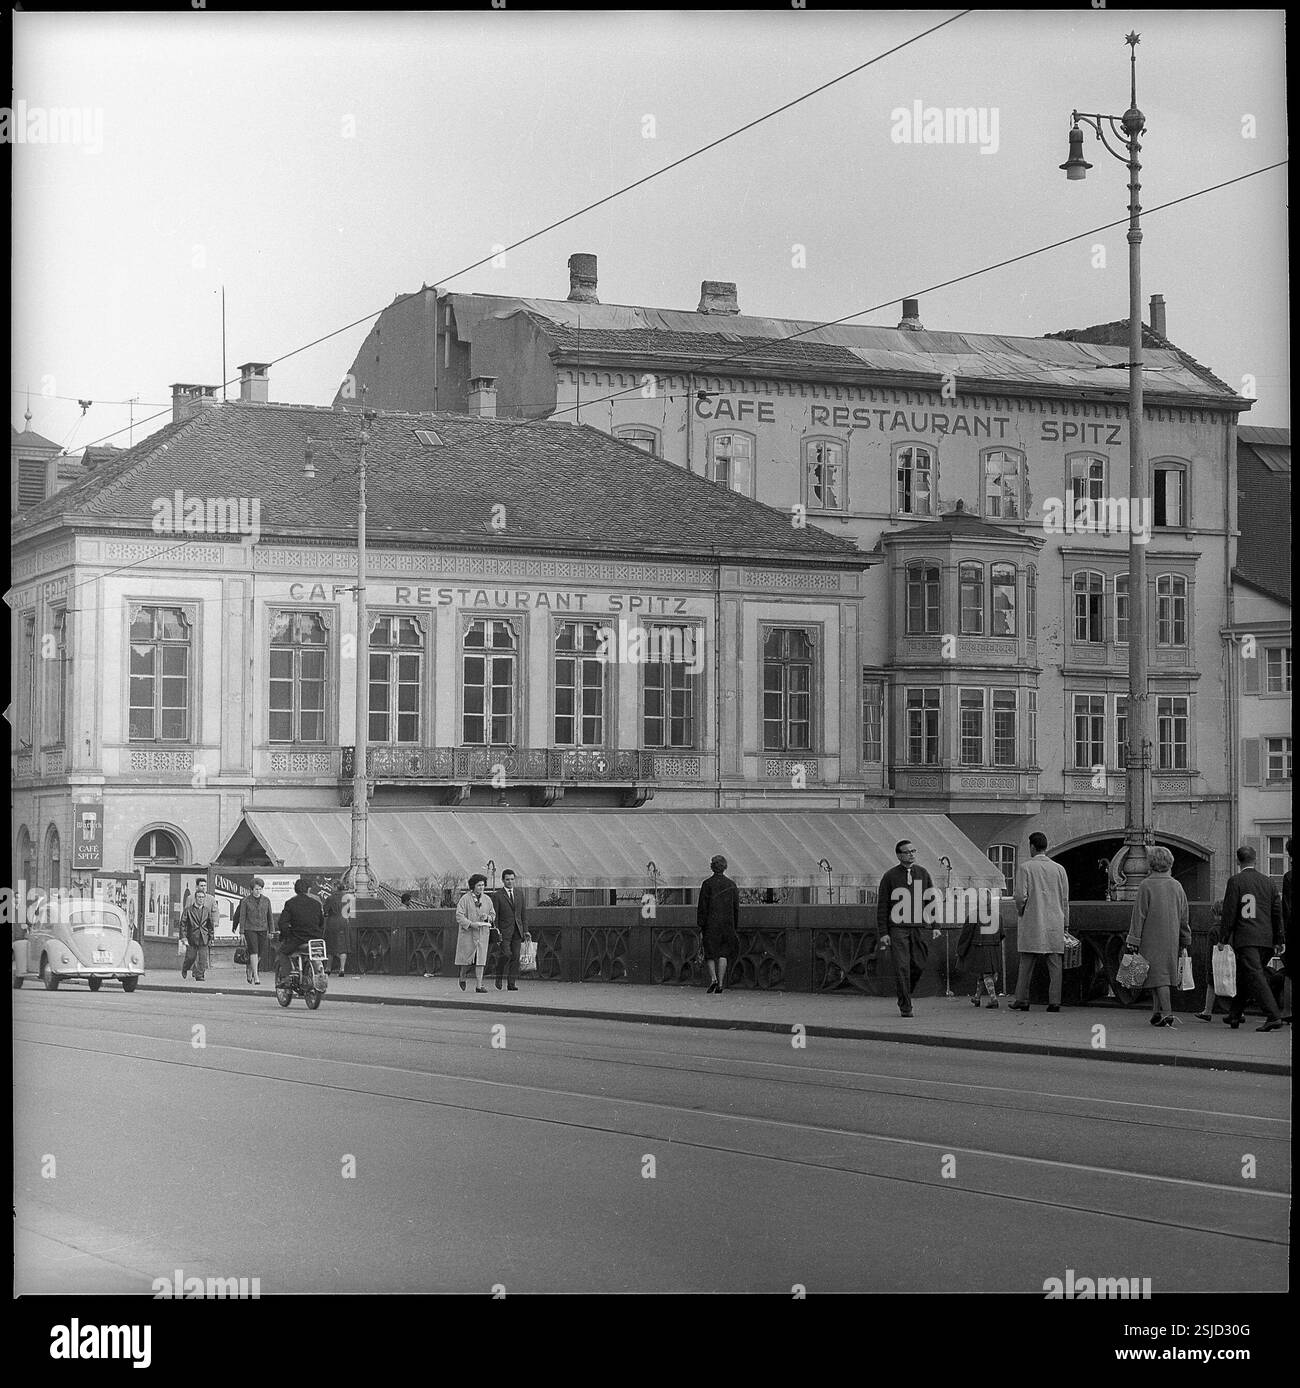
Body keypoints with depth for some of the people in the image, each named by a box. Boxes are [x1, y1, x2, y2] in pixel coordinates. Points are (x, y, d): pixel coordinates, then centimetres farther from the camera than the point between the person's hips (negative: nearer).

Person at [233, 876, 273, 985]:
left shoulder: (266, 900, 7)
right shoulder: (245, 901, -1)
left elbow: (269, 916, 11)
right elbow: (242, 917, 0)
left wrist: (270, 931, 9)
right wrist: (241, 932, -4)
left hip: (262, 930, 3)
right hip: (250, 929, -3)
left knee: (260, 954, 4)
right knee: (254, 952, -15)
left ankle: (249, 970, 28)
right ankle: (255, 975, -17)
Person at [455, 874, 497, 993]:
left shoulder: (487, 900, 9)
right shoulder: (465, 899, -3)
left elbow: (493, 915, 16)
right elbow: (459, 916, -8)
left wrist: (487, 917, -7)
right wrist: (471, 924, -21)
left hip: (482, 933, 3)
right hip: (467, 933, -3)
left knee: (480, 961, -3)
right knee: (465, 959, 3)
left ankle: (479, 986, -3)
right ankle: (462, 978, 30)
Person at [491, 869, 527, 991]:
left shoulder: (519, 895, 14)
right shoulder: (497, 896, -1)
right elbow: (494, 916, -3)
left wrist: (525, 930, 10)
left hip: (517, 931, 4)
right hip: (504, 931, -4)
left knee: (515, 957, 0)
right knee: (506, 954, -17)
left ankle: (512, 984, 3)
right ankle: (499, 975, 9)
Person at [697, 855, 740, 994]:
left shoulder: (707, 884, -4)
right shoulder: (731, 885, 4)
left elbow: (702, 908, -5)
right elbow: (736, 908, 6)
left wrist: (701, 928, -2)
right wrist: (736, 929, 12)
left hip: (710, 924, -2)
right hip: (727, 924, 2)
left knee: (710, 954, 8)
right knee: (723, 954, 6)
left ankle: (713, 978, -11)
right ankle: (721, 984, 0)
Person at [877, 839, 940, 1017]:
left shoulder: (923, 874, 11)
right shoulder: (890, 876, 1)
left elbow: (932, 900, 14)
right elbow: (881, 907, 1)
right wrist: (883, 934, -5)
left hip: (919, 927, 3)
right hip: (898, 928, -3)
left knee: (919, 966, 1)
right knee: (902, 967, -9)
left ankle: (904, 994, 26)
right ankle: (905, 1006, -4)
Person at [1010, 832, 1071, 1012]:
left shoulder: (1025, 868, -4)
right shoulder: (1059, 869, 5)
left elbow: (1021, 896, -10)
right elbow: (1065, 899, 8)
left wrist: (1021, 911, 11)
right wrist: (1065, 924, 14)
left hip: (1032, 923, -2)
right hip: (1055, 923, 2)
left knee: (1026, 964, 4)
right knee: (1055, 965, 2)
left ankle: (1022, 1000, 5)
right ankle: (1054, 1001, -3)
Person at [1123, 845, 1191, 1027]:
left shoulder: (1146, 886, -10)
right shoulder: (1177, 887, 6)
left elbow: (1138, 916, -10)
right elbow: (1184, 918, 12)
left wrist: (1133, 941, -7)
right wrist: (1186, 942, 20)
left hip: (1151, 937, -5)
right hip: (1171, 940, 5)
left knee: (1158, 975, -6)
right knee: (1165, 974, 13)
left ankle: (1166, 1012, -13)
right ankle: (1157, 1012, 15)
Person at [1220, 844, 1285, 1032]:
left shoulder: (1235, 881, -6)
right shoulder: (1268, 881, 10)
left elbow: (1230, 911, -8)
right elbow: (1277, 912, 12)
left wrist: (1225, 938, -2)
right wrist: (1278, 940, 17)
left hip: (1245, 938, -6)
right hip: (1265, 938, 6)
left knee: (1256, 976, -11)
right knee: (1243, 975, 18)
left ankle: (1273, 1016, -22)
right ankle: (1235, 1015, 27)